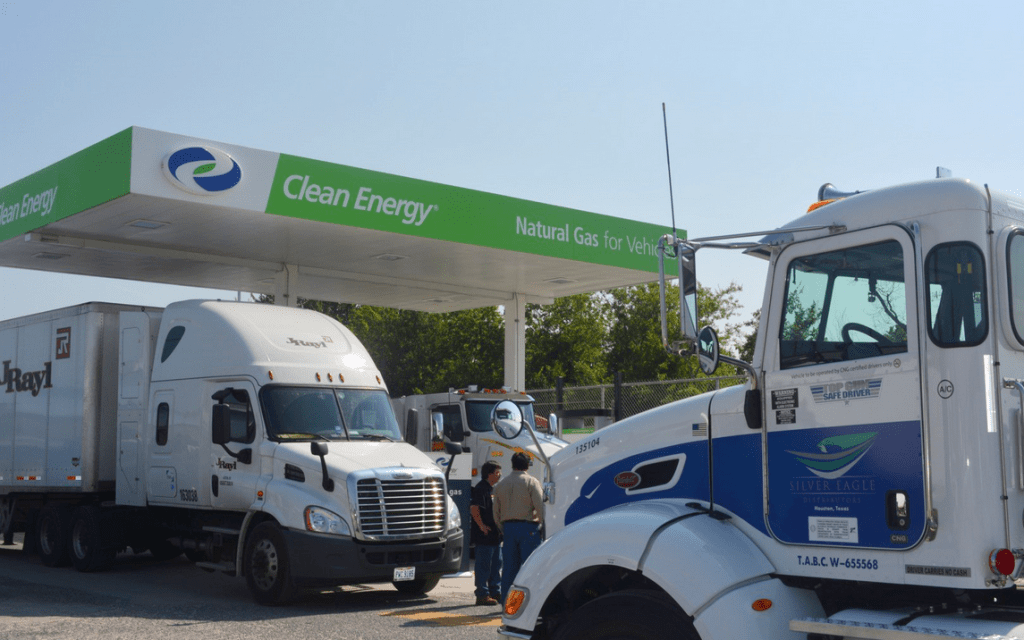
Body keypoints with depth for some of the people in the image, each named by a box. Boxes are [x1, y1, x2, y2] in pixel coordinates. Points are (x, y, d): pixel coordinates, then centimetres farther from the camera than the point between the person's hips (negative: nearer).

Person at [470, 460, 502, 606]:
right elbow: (474, 508, -24)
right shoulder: (481, 488, -14)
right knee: (483, 565, -4)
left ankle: (495, 592, 23)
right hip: (485, 535, -10)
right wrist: (482, 526, -21)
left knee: (496, 564, 15)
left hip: (495, 535, 10)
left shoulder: (494, 489, 17)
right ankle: (482, 595, 0)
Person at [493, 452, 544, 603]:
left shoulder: (501, 484, 12)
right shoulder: (531, 482, -4)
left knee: (509, 568, 8)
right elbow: (540, 506, -12)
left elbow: (496, 512, 14)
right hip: (528, 527, -5)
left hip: (508, 527, 5)